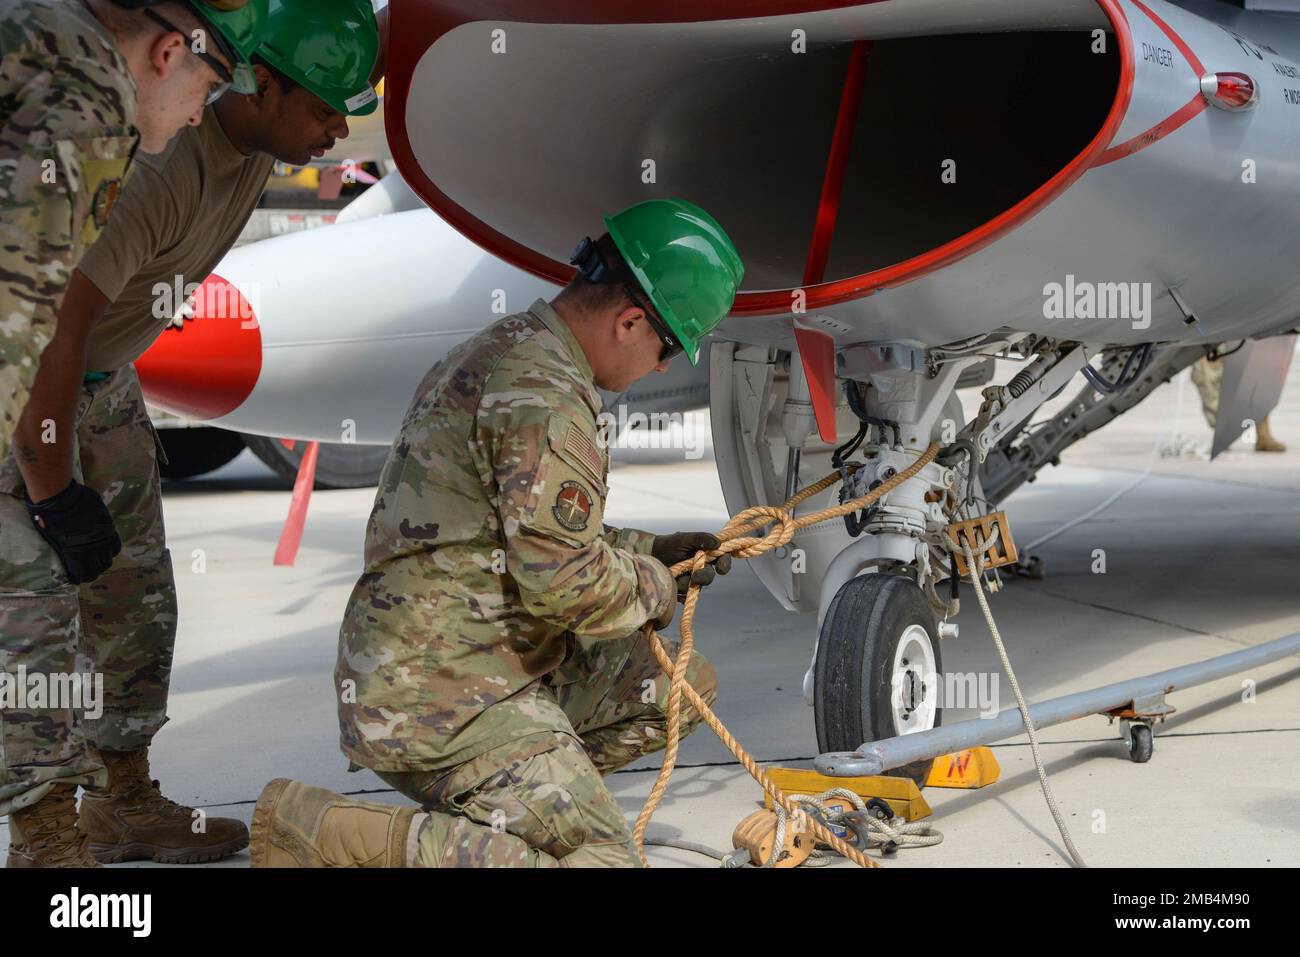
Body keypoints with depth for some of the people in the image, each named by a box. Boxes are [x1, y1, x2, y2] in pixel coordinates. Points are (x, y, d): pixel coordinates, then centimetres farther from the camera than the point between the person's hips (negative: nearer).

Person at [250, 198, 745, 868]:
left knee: (682, 684, 15)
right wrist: (658, 587, -2)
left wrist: (653, 551, 18)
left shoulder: (503, 350, 16)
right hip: (443, 695, -11)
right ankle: (314, 833, -14)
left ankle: (463, 809, 9)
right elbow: (564, 582, -21)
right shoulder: (543, 397, -19)